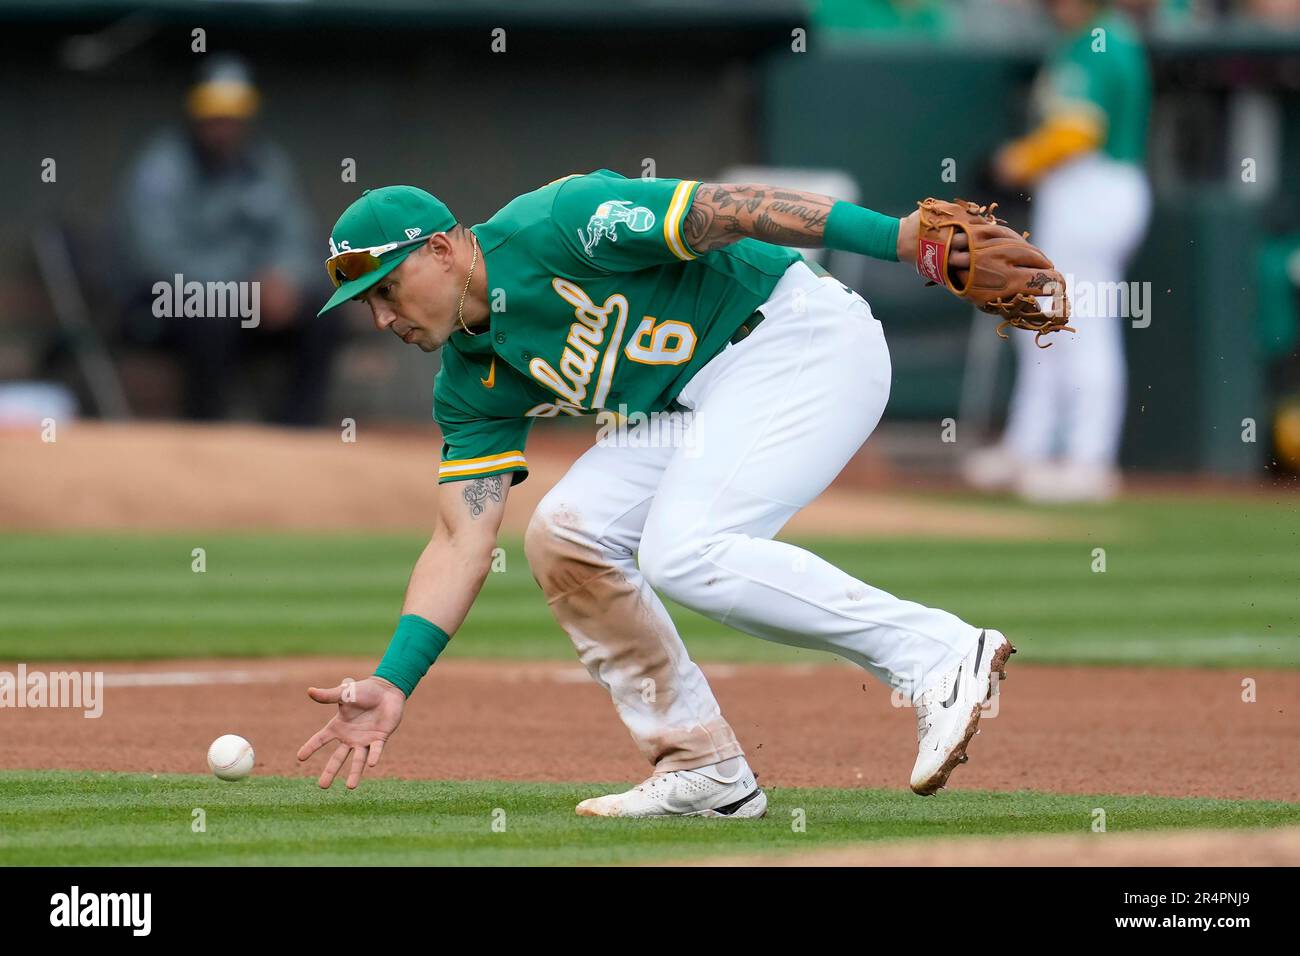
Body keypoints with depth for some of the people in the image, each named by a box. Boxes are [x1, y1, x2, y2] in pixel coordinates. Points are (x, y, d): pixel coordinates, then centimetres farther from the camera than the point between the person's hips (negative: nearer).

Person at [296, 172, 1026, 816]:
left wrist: (904, 239, -29)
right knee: (563, 535, -3)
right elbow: (464, 541, 6)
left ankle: (938, 655, -24)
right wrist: (391, 685, -5)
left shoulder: (554, 227, -18)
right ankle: (704, 769, 3)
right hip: (698, 402, 9)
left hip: (804, 339, -9)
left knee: (684, 551, -26)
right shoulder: (474, 383, 6)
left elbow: (728, 209, -22)